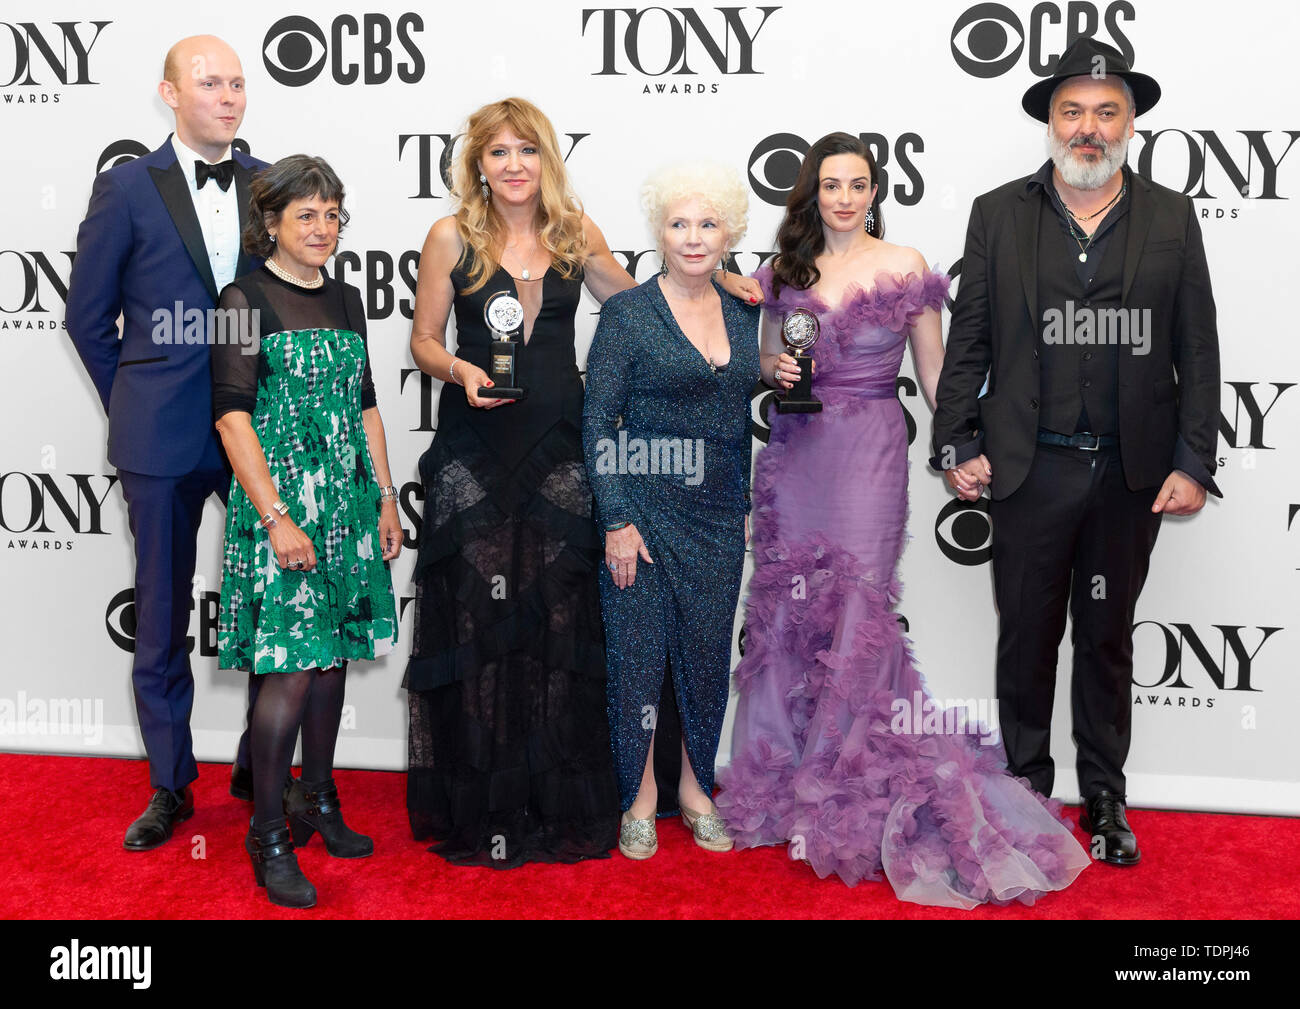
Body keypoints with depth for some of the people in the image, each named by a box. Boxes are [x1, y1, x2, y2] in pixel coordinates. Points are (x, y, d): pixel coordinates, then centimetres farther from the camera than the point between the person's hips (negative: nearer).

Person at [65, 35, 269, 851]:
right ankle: (171, 785, 23)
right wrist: (135, 409, 5)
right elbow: (89, 317, 5)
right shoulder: (127, 189, 0)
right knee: (162, 612, 8)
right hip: (163, 437, -1)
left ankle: (261, 769, 24)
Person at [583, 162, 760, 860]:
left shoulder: (743, 315, 9)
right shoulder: (627, 313, -5)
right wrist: (616, 520, -12)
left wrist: (747, 507, 11)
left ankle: (695, 789, 27)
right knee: (639, 649, 2)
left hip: (719, 514, 4)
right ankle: (641, 796, 19)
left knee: (708, 651, 11)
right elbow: (597, 422, -7)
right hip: (646, 508, -4)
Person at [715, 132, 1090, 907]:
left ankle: (854, 795, 6)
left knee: (857, 607, -7)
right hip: (795, 452, 4)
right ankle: (786, 770, 21)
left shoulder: (905, 266, 2)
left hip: (871, 451, -3)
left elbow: (934, 373, 4)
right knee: (787, 606, 4)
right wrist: (776, 369, -4)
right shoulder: (786, 271, 10)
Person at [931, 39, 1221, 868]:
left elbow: (1197, 352, 2)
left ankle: (1105, 799, 29)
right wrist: (958, 446, -4)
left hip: (1133, 474, 1)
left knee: (1109, 639, 14)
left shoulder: (1171, 218, 3)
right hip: (1031, 468, 0)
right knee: (1027, 637, 10)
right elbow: (969, 342, 2)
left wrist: (1193, 465, -4)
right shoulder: (999, 215, 2)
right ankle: (1027, 789, 27)